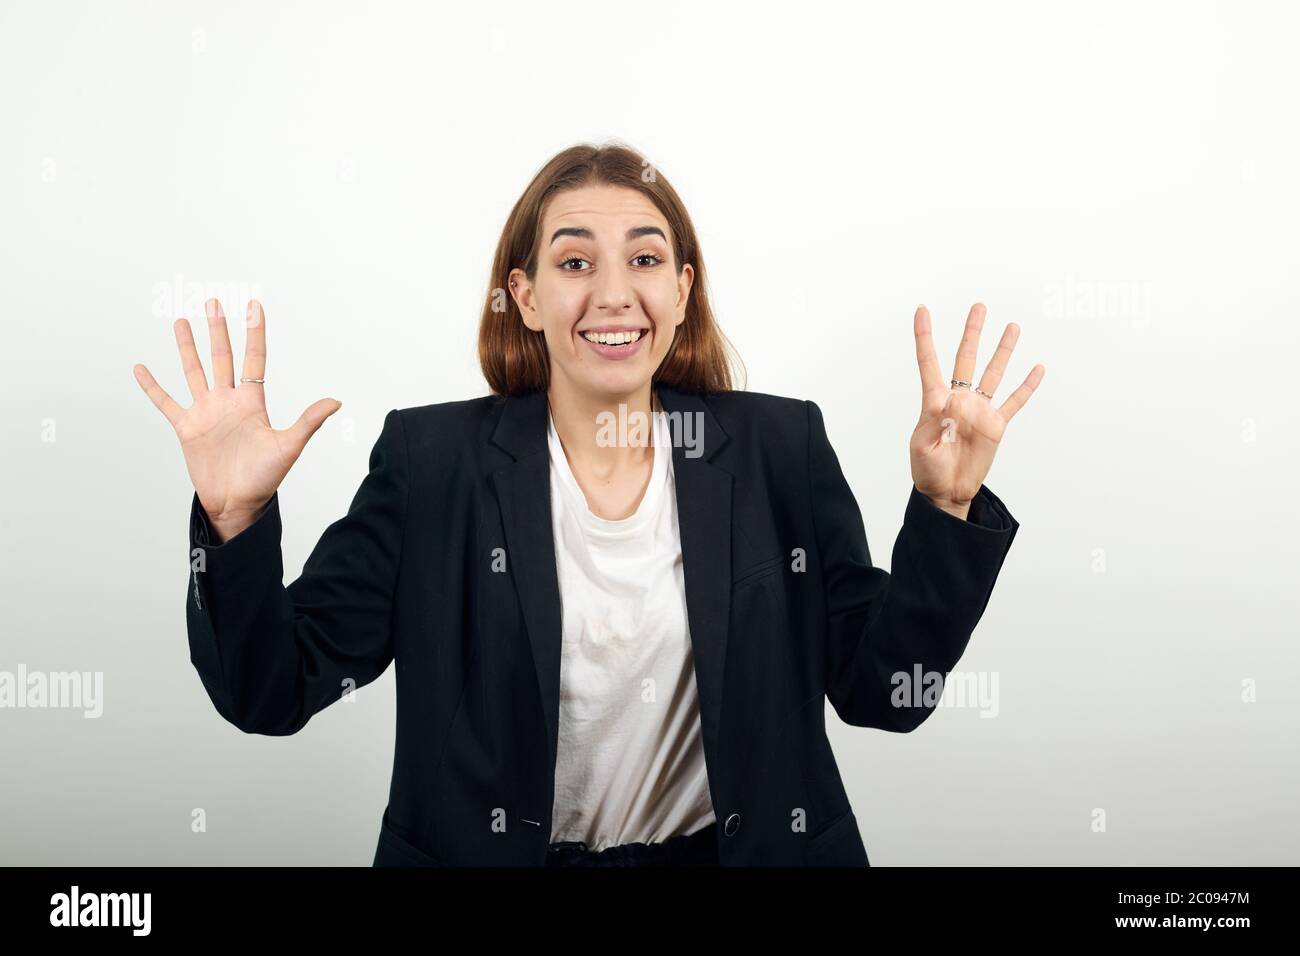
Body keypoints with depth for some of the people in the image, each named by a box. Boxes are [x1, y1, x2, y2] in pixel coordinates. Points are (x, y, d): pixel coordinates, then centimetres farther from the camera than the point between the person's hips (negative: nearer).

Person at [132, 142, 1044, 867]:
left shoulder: (780, 447, -4)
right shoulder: (432, 459, -6)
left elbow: (882, 689, -4)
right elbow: (275, 692, -7)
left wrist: (946, 506, -16)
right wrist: (238, 518, -22)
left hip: (727, 848, 1)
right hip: (489, 849, -1)